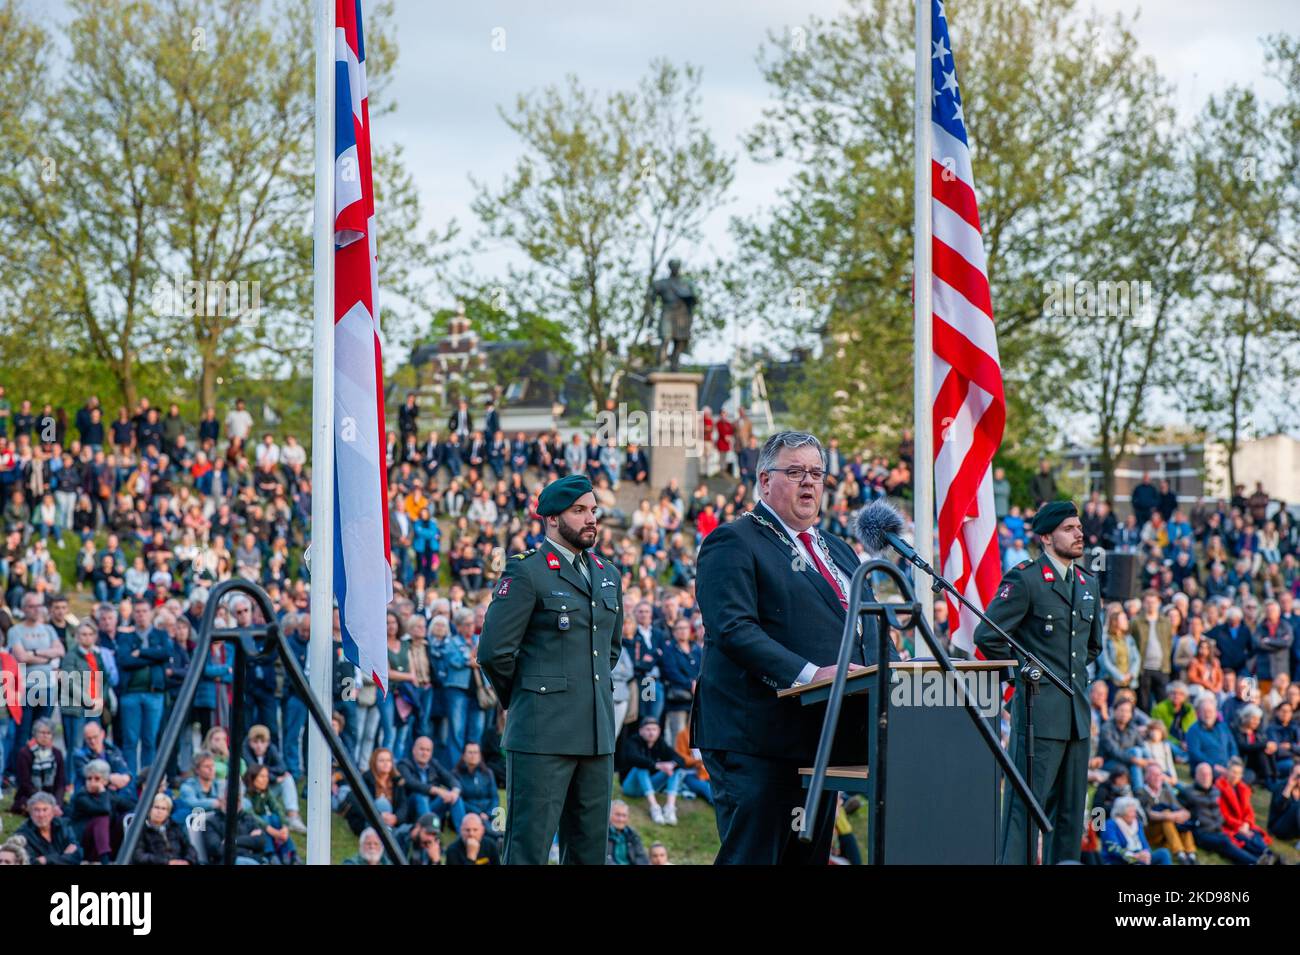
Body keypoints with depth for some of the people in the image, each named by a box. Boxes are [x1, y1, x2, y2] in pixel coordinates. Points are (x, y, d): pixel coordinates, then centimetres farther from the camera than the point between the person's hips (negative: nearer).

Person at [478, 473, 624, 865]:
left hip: (597, 736, 7)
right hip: (542, 735, -7)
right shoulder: (527, 573, -7)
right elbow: (494, 652, -9)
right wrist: (524, 699, 3)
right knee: (528, 848, -7)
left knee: (590, 850, 8)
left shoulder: (609, 576, 16)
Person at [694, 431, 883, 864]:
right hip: (758, 743, -8)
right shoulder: (733, 544, -4)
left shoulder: (839, 551, 23)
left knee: (811, 856, 8)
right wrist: (807, 674, -25)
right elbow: (733, 629, -17)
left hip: (821, 739, 8)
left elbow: (866, 630, 25)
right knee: (750, 857, -10)